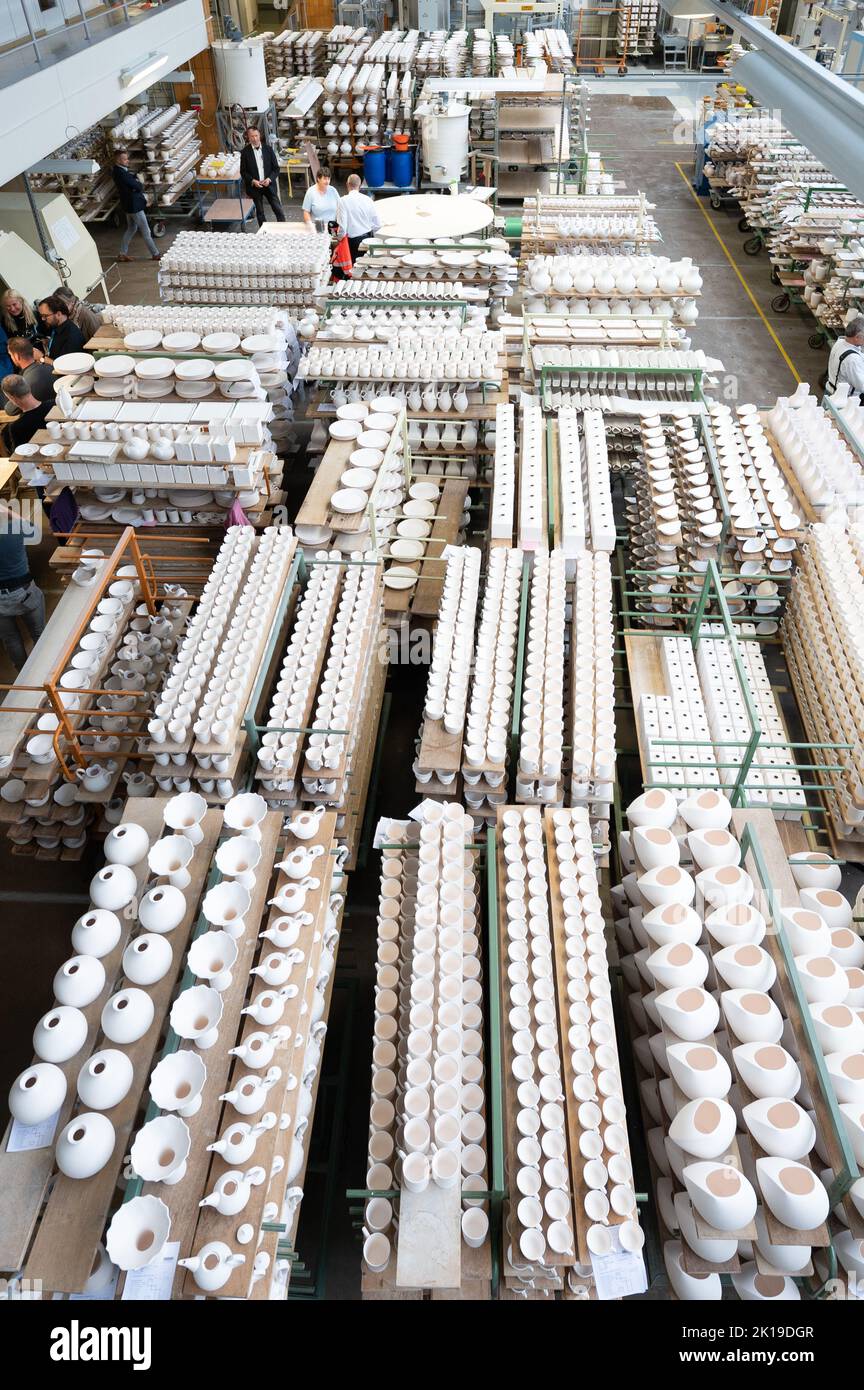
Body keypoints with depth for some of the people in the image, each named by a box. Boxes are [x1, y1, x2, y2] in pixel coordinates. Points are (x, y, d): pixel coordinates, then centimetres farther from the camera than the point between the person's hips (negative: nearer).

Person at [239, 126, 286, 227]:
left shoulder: (268, 149, -1)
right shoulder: (245, 152, -4)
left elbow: (276, 168, 2)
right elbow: (243, 172, -1)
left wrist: (269, 179, -14)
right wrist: (253, 181, -17)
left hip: (269, 185, 0)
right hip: (254, 186, 0)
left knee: (278, 210, -3)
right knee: (260, 212, 9)